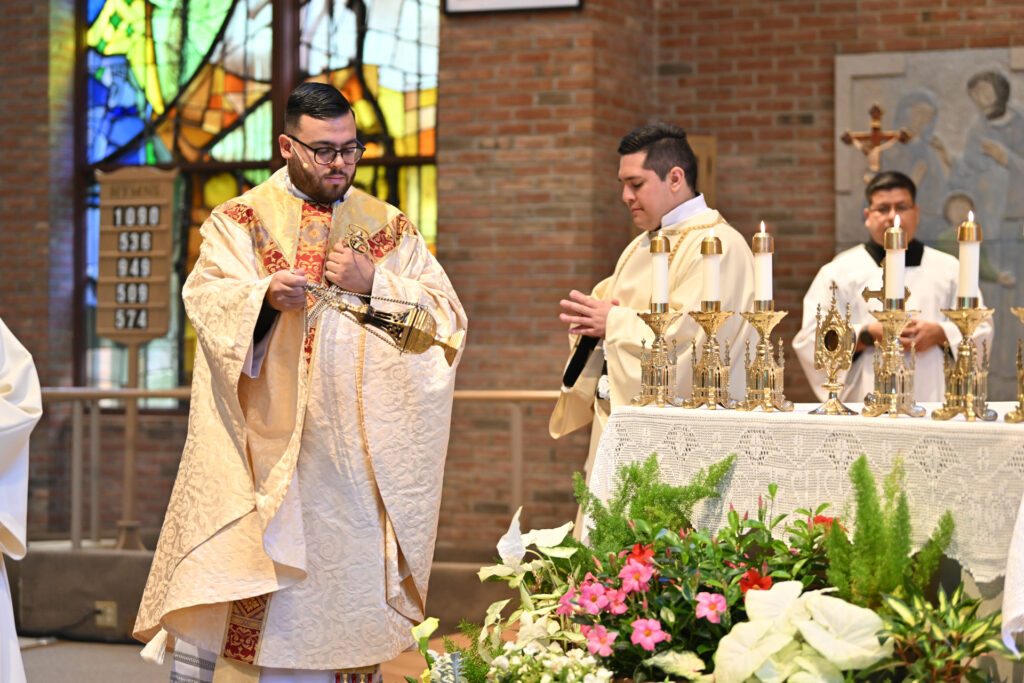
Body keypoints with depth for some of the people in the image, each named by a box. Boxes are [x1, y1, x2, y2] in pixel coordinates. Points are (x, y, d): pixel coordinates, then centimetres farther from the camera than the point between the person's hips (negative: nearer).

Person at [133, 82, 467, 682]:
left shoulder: (391, 228, 13)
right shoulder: (241, 221, 7)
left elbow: (448, 315, 6)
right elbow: (206, 297, -8)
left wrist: (373, 284, -8)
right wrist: (264, 294, -28)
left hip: (362, 451, 2)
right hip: (270, 448, -2)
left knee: (353, 577, 0)